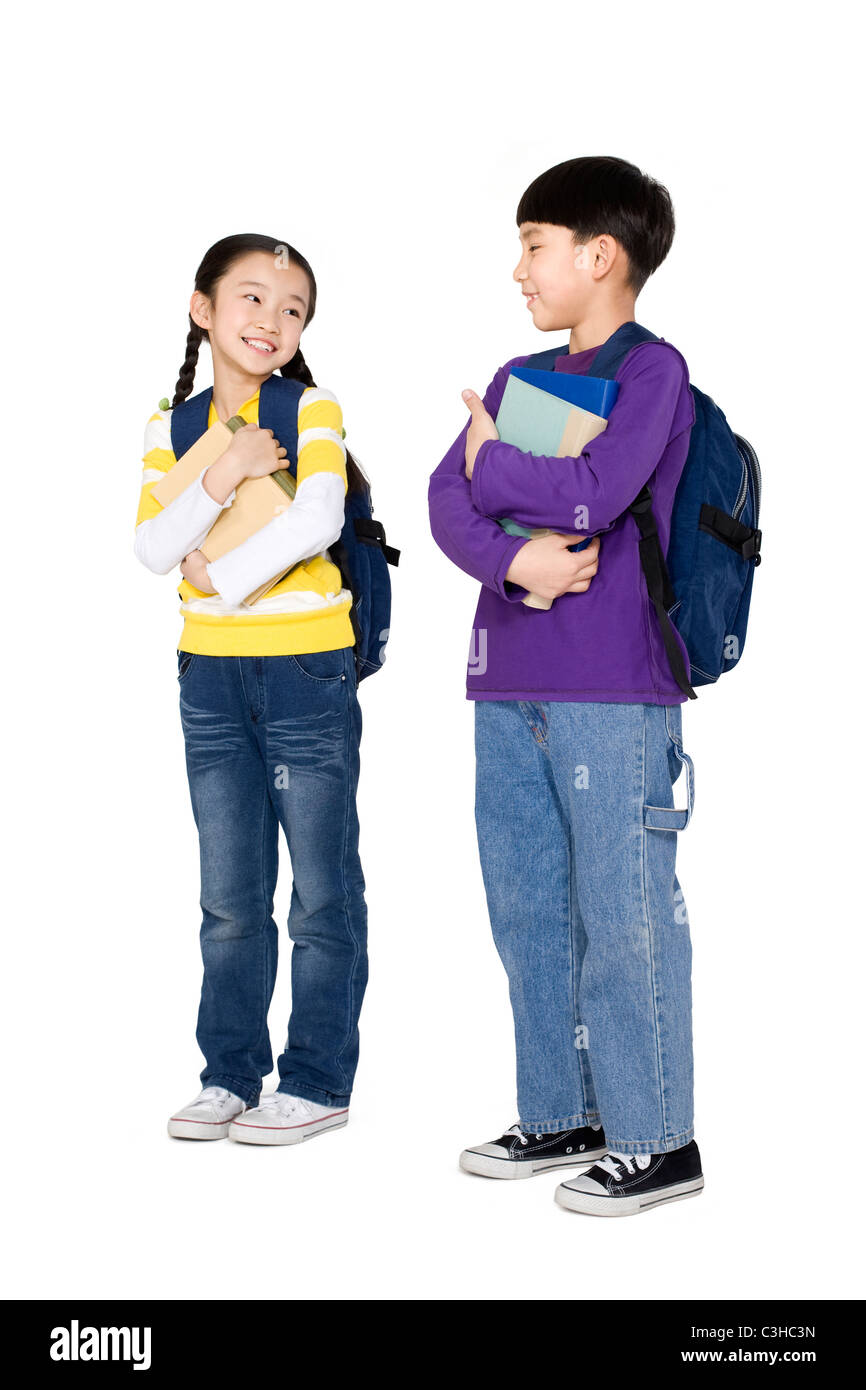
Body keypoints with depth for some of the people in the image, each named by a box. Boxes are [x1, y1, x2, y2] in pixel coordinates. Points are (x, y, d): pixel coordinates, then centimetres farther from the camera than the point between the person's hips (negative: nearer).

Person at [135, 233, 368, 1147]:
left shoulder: (313, 411, -4)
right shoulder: (171, 426, 7)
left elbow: (317, 521, -20)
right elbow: (153, 550, -4)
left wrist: (222, 578, -13)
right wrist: (222, 477, -16)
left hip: (307, 670, -4)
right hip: (212, 677, 4)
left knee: (322, 892, 2)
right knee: (230, 896, 11)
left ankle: (318, 1082, 13)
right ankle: (231, 1073, 22)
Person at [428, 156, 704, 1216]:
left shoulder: (653, 370, -4)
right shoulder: (516, 379, 17)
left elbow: (593, 494, -19)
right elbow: (447, 499, 5)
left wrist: (493, 461, -2)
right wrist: (512, 560, -14)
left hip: (612, 690, -7)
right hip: (508, 686, 8)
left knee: (624, 913, -4)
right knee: (526, 910, 12)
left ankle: (655, 1138, 6)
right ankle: (562, 1114, 25)